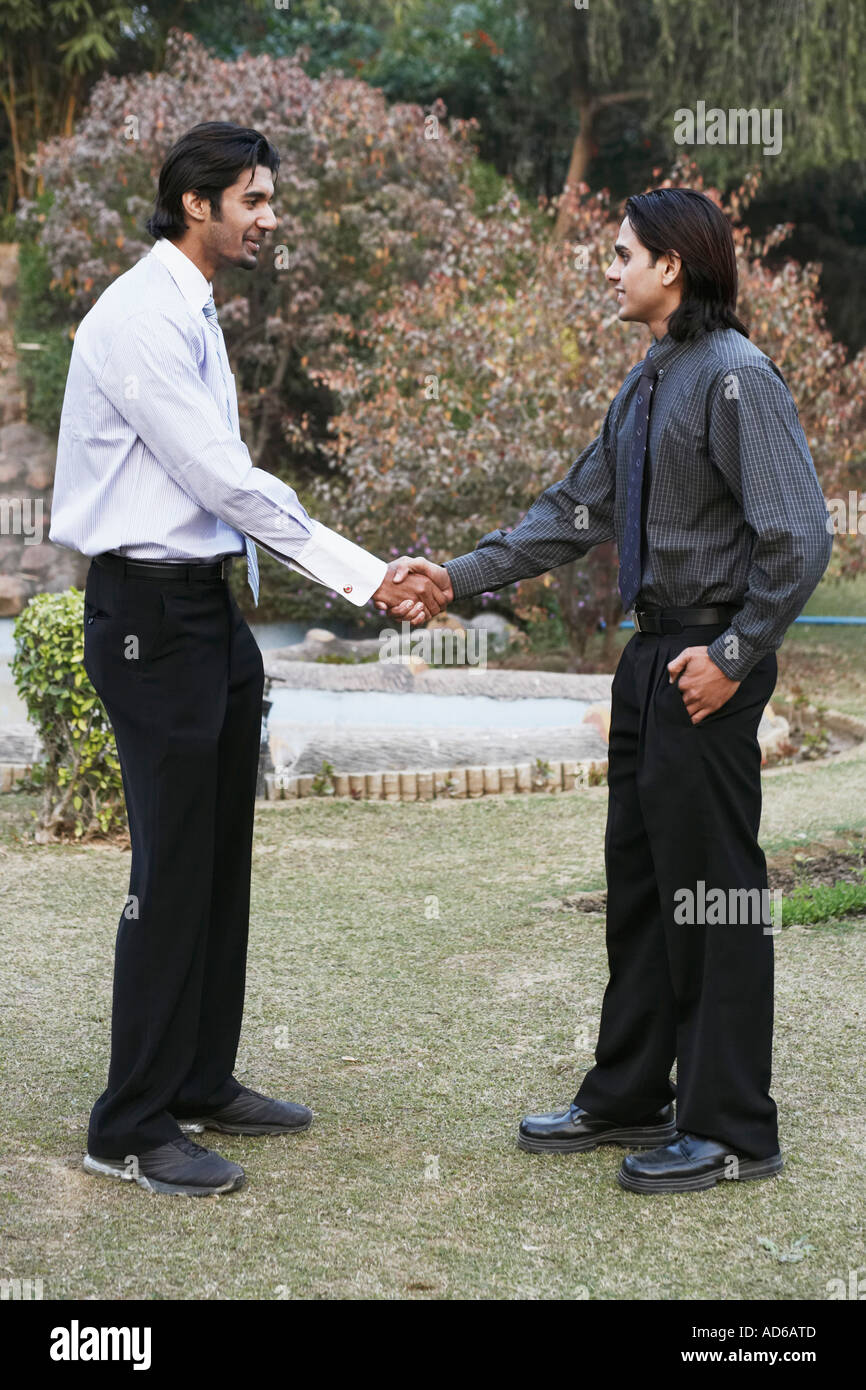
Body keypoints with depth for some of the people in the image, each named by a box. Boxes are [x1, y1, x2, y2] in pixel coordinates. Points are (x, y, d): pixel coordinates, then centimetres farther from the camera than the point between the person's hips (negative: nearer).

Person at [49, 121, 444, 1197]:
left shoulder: (193, 315, 17)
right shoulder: (141, 318, -15)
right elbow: (224, 479, -20)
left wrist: (370, 580, 11)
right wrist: (365, 577, -15)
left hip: (206, 609, 10)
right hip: (150, 613, -10)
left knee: (221, 858, 14)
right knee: (174, 870, -7)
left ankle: (201, 1083, 27)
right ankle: (131, 1128, 2)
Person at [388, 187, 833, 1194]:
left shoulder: (735, 377, -15)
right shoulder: (646, 384, 14)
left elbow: (799, 536, -20)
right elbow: (575, 512, 18)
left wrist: (734, 655, -17)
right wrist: (460, 577, 11)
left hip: (707, 667, -9)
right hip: (653, 654, 9)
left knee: (711, 887, -2)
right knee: (638, 877, 15)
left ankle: (730, 1129, 9)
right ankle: (629, 1098, 27)